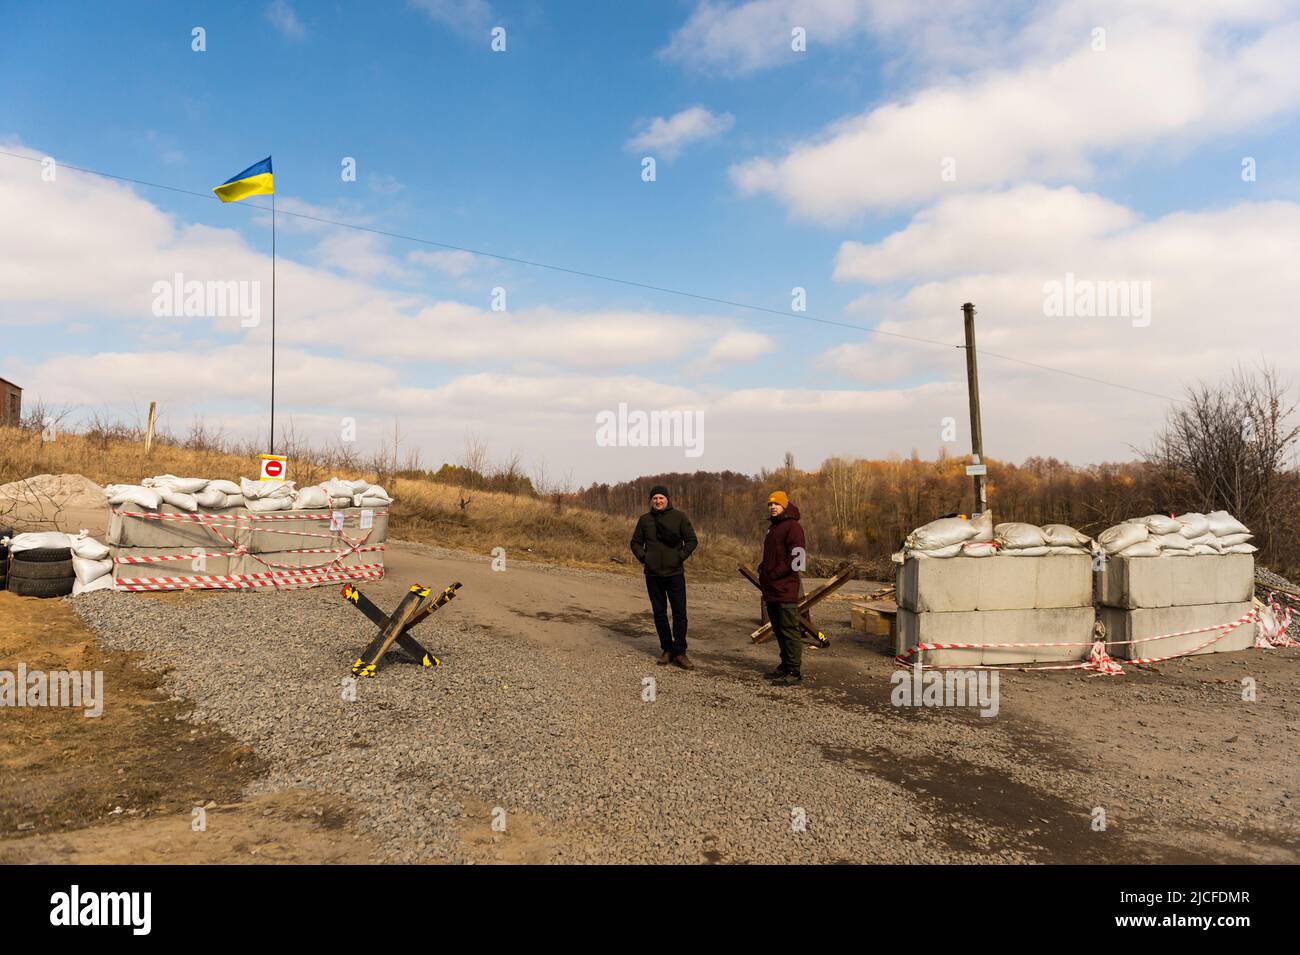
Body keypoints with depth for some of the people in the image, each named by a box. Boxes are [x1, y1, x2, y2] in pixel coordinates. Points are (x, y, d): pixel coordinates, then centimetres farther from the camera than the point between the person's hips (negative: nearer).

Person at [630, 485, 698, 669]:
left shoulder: (679, 517, -1)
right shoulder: (645, 519, 6)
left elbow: (692, 540, 1)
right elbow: (635, 542, 14)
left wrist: (681, 557, -9)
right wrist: (643, 558, -1)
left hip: (675, 573, -2)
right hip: (653, 575, 2)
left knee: (680, 613, -4)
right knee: (659, 614, 8)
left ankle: (680, 652, 3)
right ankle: (667, 650, 19)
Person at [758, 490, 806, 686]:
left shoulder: (792, 526, -8)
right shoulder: (772, 529, 22)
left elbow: (796, 557, -18)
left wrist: (774, 574, -18)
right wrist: (762, 570, 10)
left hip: (786, 589, -9)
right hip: (771, 589, 9)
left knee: (789, 630, -8)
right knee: (778, 630, 14)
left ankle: (794, 672, -5)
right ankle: (785, 665, 23)